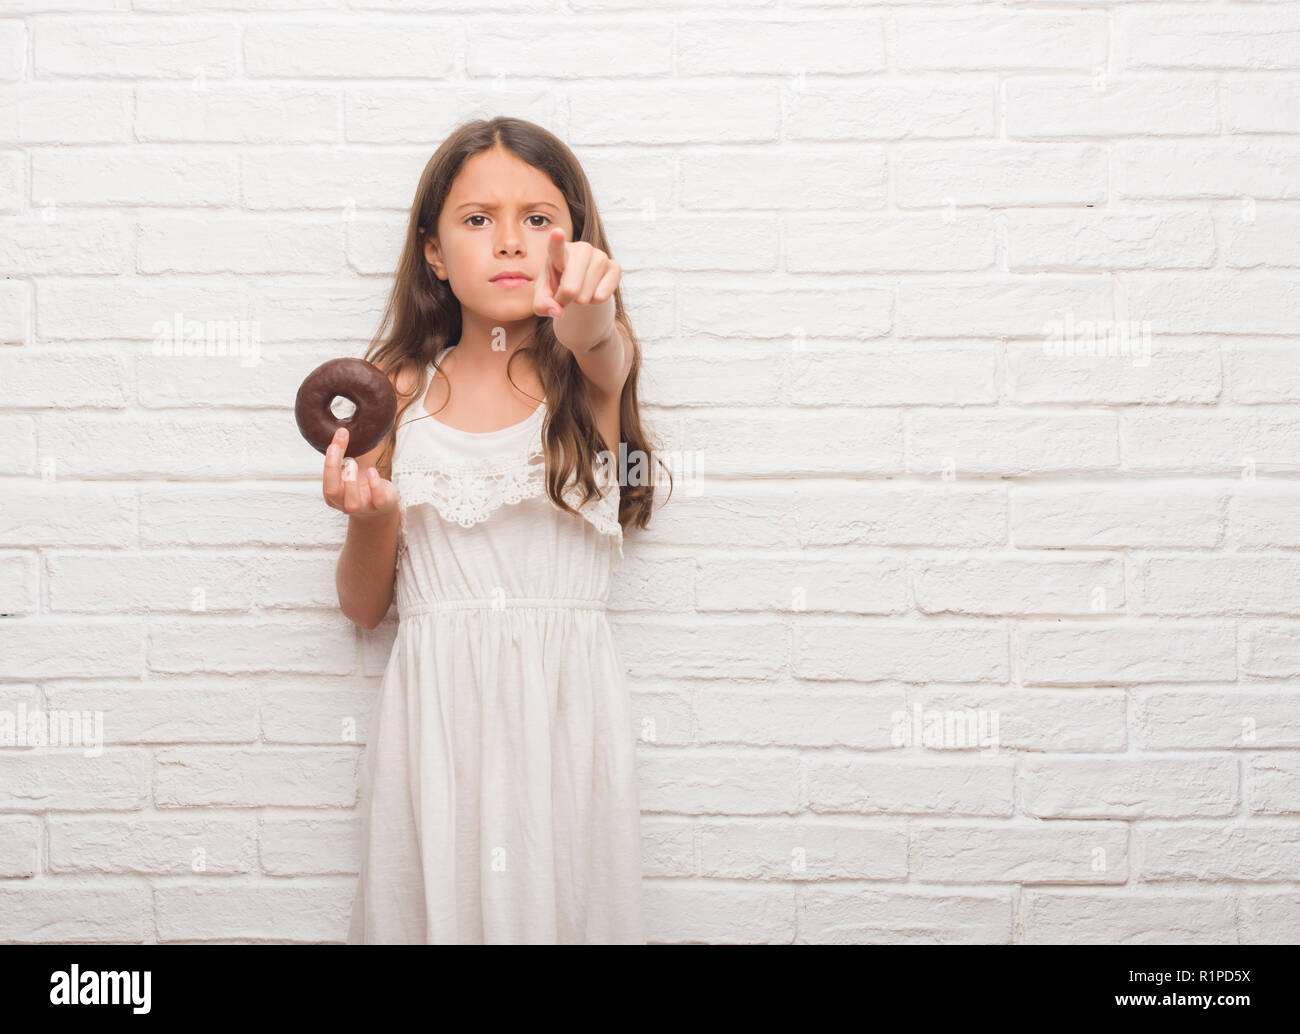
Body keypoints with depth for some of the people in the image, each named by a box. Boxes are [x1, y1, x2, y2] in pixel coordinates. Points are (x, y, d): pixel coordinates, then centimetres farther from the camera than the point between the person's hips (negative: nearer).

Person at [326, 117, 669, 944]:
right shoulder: (400, 392, 5)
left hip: (562, 700, -1)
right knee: (436, 900, 7)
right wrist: (372, 518, -11)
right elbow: (364, 604, 9)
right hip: (436, 705, 1)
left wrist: (587, 301, -48)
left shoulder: (592, 372, 2)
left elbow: (595, 341, -26)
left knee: (561, 898, 5)